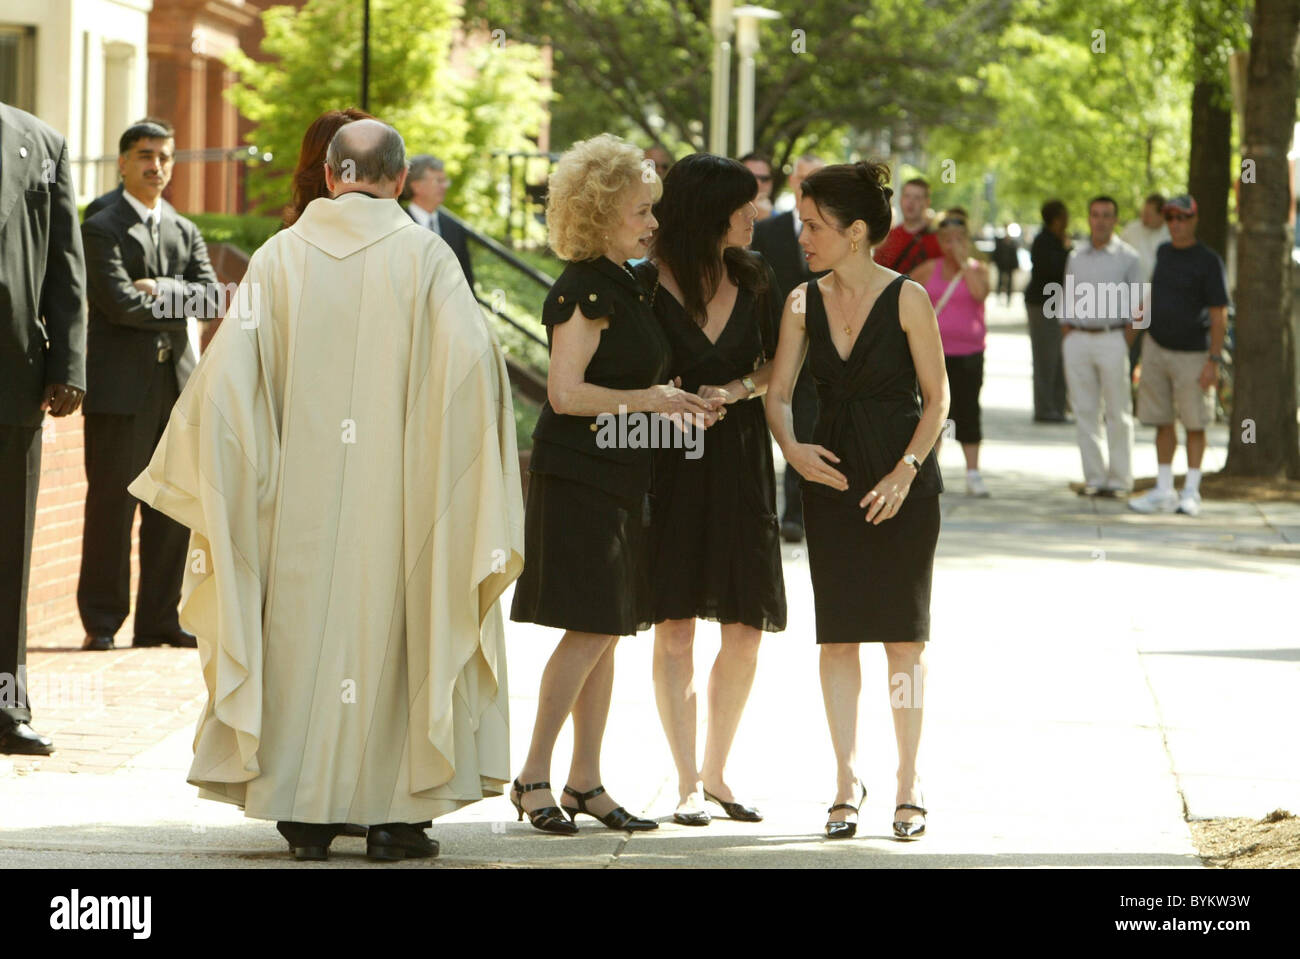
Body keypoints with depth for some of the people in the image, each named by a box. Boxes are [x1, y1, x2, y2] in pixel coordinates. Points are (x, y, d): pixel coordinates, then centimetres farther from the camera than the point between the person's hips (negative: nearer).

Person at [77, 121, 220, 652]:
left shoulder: (186, 232, 18)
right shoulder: (101, 230, -2)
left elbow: (212, 298, 5)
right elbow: (121, 304, -15)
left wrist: (162, 290, -10)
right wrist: (184, 311, -6)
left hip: (176, 384, 6)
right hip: (119, 386, -6)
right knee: (111, 505, -5)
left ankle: (158, 620, 12)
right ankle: (101, 622, 0)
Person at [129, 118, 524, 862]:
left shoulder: (282, 257, 3)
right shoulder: (425, 257, -2)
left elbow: (227, 374, -3)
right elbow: (472, 360, -14)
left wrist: (225, 482, 8)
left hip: (298, 500, 2)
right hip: (396, 493, -2)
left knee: (301, 625, 8)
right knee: (392, 626, 5)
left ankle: (303, 811, 7)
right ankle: (395, 813, 4)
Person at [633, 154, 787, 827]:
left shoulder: (753, 278, 6)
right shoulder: (646, 283, -6)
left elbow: (775, 365, 13)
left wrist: (738, 389, -6)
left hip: (740, 461, 4)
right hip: (669, 464, -4)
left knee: (745, 631, 3)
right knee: (675, 627, -5)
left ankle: (715, 775, 17)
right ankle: (687, 784, 2)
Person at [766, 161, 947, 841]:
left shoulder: (907, 299, -7)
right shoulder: (804, 302, 5)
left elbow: (937, 399, -5)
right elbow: (777, 391, 3)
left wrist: (905, 472, -15)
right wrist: (791, 448, -16)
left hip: (904, 480, -3)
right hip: (831, 477, 3)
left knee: (903, 636, 1)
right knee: (837, 634, 2)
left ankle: (908, 784, 9)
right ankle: (847, 779, 11)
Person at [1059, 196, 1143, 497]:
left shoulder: (1127, 257, 3)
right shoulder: (1076, 257, 14)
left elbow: (1134, 307, 1)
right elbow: (1066, 302, 16)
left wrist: (1127, 345, -7)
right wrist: (1066, 341, 7)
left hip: (1112, 339, -4)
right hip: (1077, 338, 4)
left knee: (1118, 413, -2)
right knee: (1084, 412, 4)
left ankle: (1119, 478, 2)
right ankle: (1093, 476, 10)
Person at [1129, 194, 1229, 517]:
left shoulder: (1208, 261, -12)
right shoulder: (1164, 253, 7)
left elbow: (1219, 315, -13)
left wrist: (1213, 361, -17)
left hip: (1192, 354, -5)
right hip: (1157, 348, 6)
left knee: (1194, 424, 2)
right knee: (1163, 422, 6)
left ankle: (1191, 493, 8)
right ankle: (1163, 492, 11)